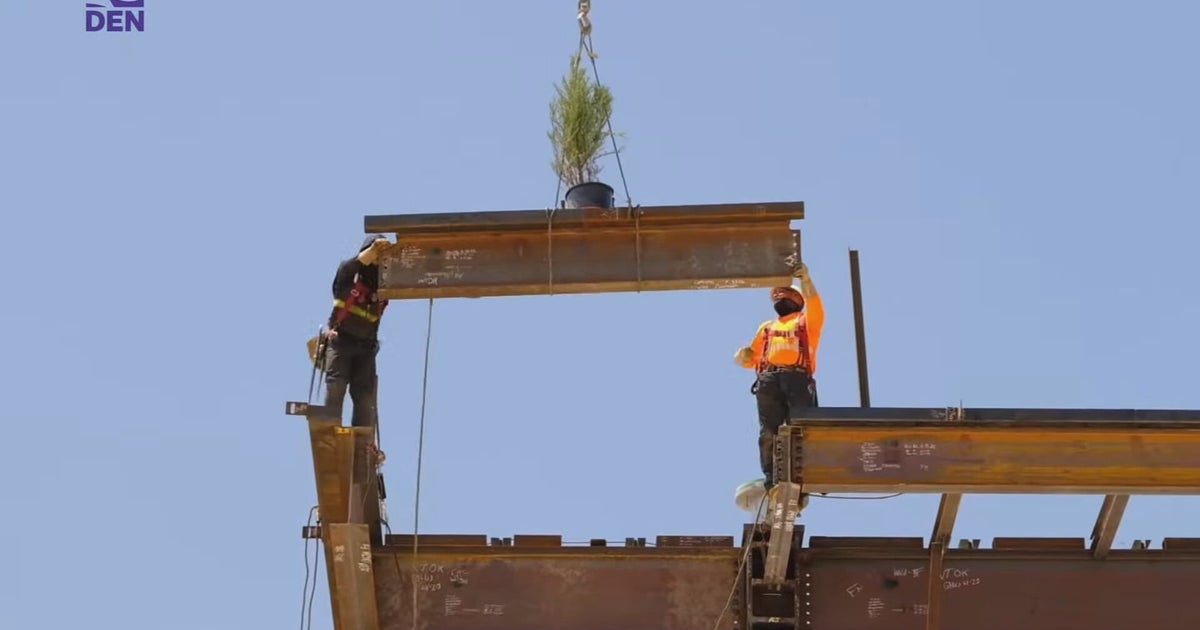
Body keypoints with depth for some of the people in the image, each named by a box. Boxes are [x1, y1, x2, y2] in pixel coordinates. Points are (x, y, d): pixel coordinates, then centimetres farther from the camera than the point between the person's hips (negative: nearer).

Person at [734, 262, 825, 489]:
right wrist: (743, 357, 1)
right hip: (768, 380, 3)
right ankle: (770, 480, -14)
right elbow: (752, 357, 26)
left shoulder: (806, 321, 24)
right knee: (768, 433, -10)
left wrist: (806, 280, -15)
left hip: (798, 378, -3)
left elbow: (814, 304, 1)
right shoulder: (767, 327, 33)